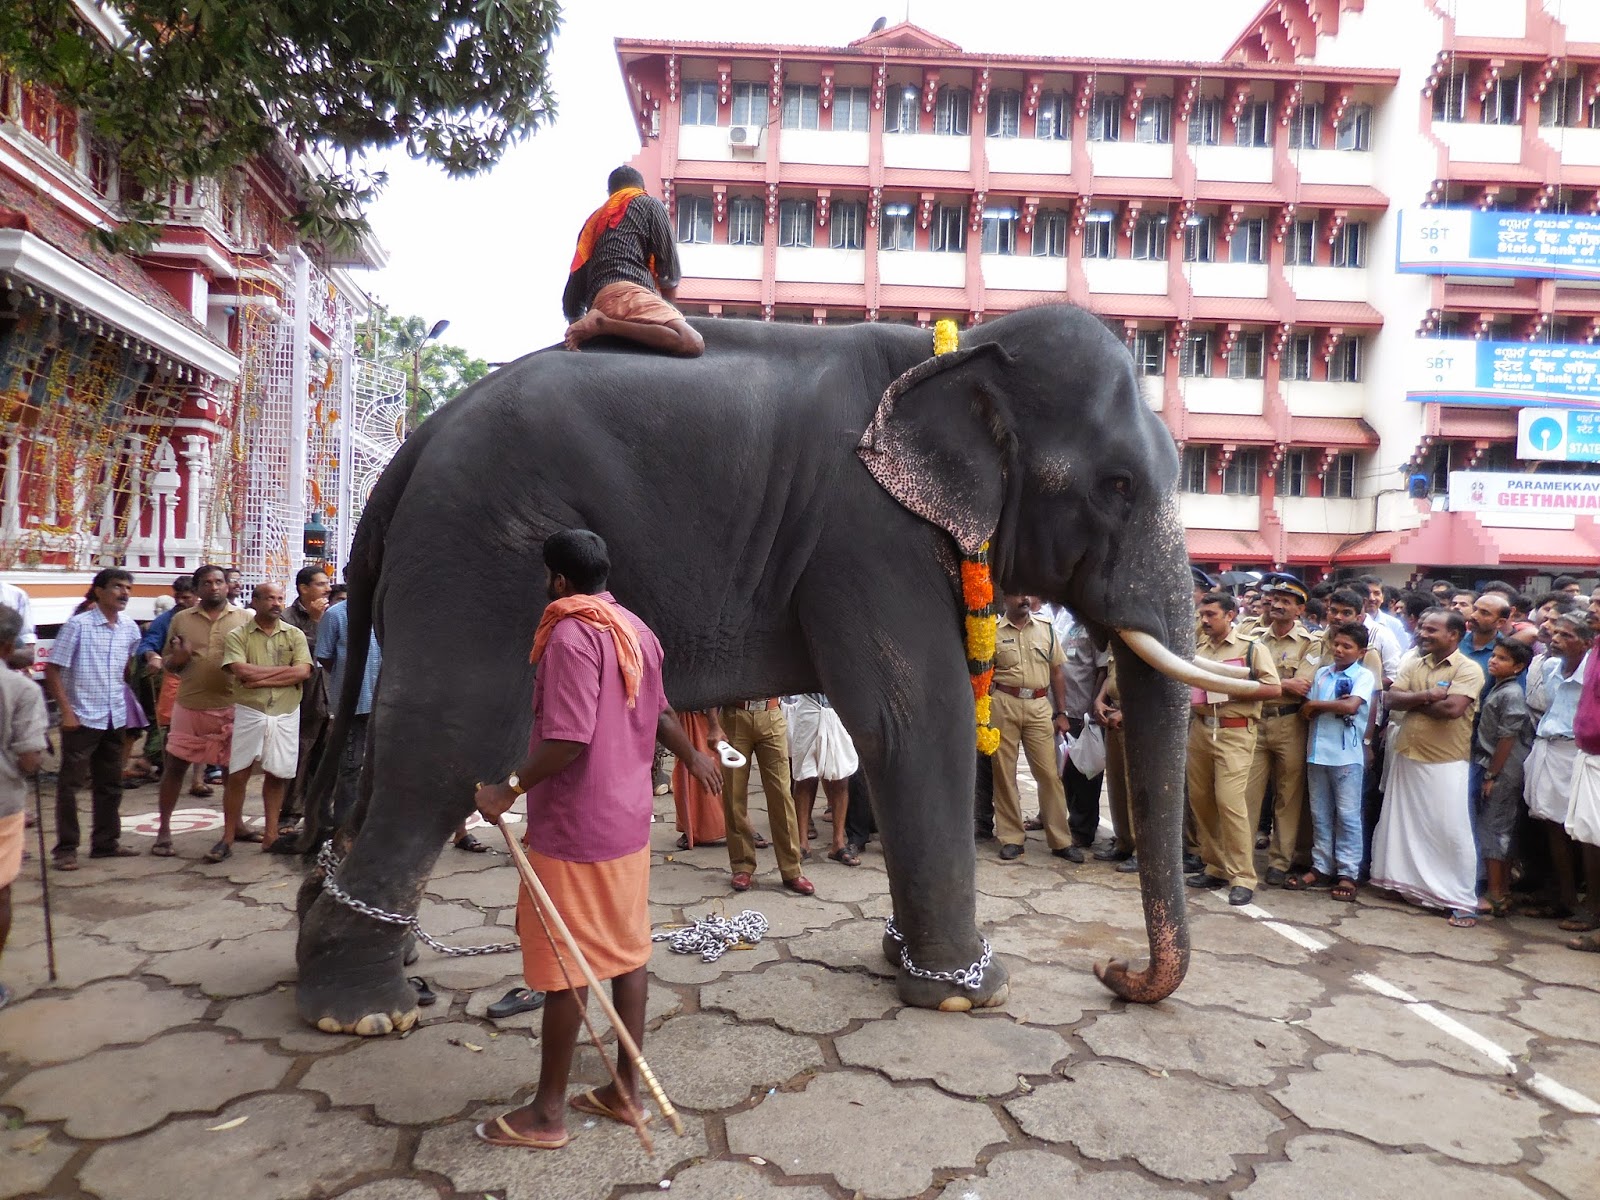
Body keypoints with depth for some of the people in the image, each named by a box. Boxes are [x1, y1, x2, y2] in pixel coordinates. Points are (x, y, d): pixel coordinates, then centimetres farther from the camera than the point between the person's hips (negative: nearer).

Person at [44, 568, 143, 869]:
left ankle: (106, 842, 24)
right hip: (81, 717, -6)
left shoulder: (131, 628, 4)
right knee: (69, 783, 2)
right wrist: (66, 711, -15)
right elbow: (52, 670, -11)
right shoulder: (78, 624, -12)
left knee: (110, 784, 13)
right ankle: (65, 848, 11)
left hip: (115, 718, 6)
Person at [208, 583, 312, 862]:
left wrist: (261, 677, -13)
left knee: (277, 775, 9)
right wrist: (285, 669, -10)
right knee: (238, 775, -1)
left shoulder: (295, 635, 5)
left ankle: (271, 834, 18)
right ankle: (228, 838, 7)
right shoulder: (238, 636, 0)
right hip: (249, 712, -2)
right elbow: (241, 671, -16)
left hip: (286, 714, 2)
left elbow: (303, 672, -8)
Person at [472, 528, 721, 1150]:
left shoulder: (571, 634, -18)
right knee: (627, 952, 14)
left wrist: (510, 789, -17)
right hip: (629, 820, 9)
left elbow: (570, 737, -26)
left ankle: (547, 1112, 15)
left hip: (574, 827, -9)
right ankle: (626, 1091, 26)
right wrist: (693, 757, 37)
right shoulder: (636, 630, 9)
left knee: (563, 966, 2)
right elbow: (658, 713, 21)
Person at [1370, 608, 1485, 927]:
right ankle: (1411, 885, 28)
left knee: (1452, 832, -3)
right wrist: (1426, 695, -17)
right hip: (1407, 757, 6)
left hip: (1445, 763, -6)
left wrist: (1414, 701, -8)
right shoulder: (1414, 663, 9)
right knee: (1403, 826, 14)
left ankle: (1463, 901, 6)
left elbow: (1452, 709, -24)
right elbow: (1391, 698, -2)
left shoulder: (1468, 669, -10)